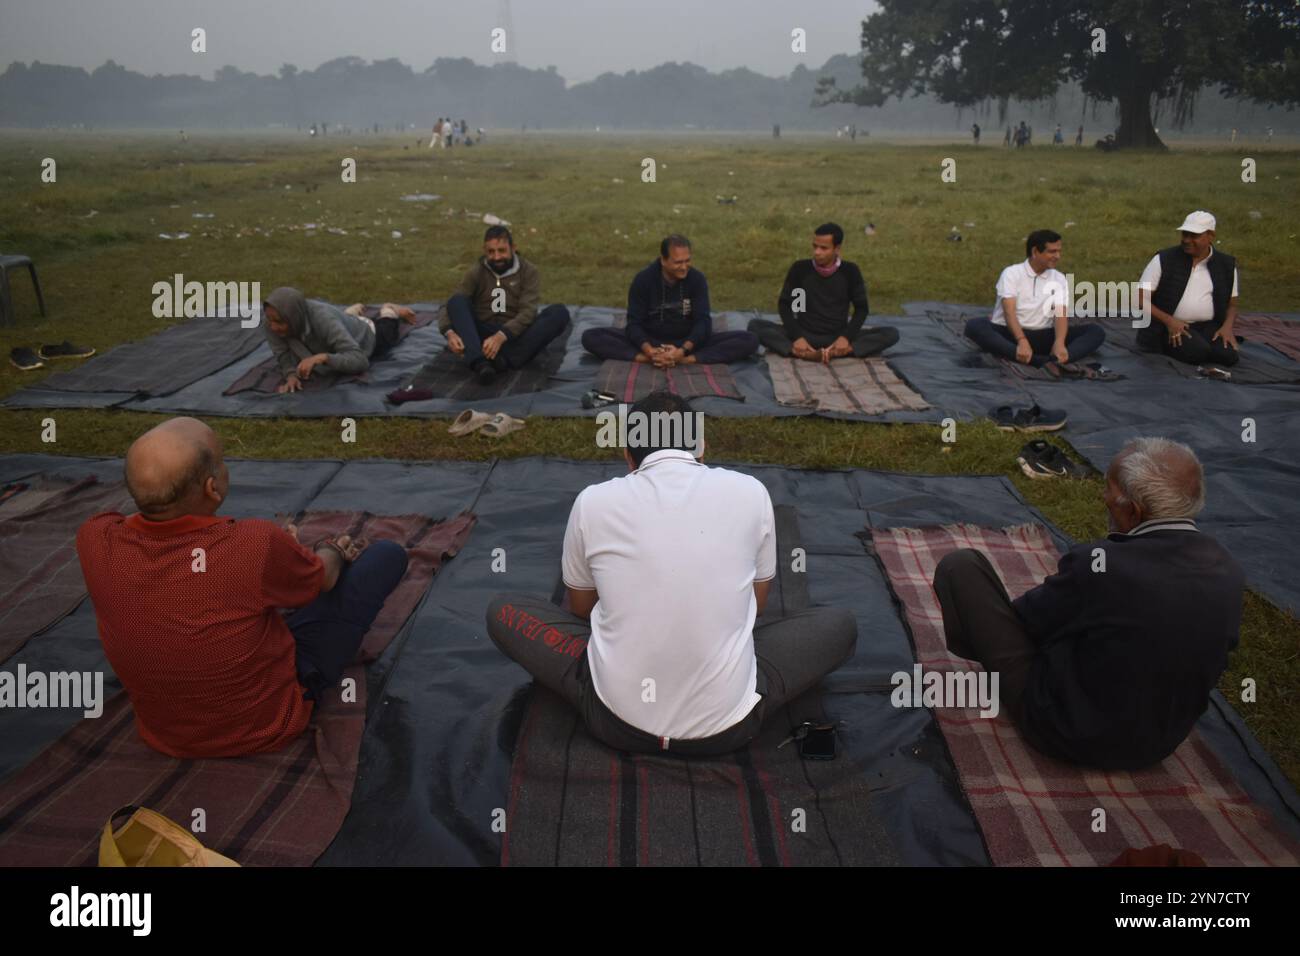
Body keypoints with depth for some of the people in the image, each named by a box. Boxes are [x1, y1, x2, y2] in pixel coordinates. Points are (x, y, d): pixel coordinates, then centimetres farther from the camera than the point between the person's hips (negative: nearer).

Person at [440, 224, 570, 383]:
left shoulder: (529, 271, 3)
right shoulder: (476, 272, 7)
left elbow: (528, 312, -12)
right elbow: (452, 306, -3)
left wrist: (501, 336, -30)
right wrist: (450, 333, -27)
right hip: (484, 338, 1)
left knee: (559, 312, -23)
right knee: (457, 300, -22)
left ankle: (504, 359, -36)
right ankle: (479, 363, -45)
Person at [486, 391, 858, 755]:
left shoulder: (593, 501, -2)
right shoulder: (750, 492, -1)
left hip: (617, 719, 0)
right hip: (727, 722, 1)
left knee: (503, 610, 20)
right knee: (840, 624, 23)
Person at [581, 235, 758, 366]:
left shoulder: (697, 279, -9)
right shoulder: (643, 280, -11)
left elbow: (703, 321, -15)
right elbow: (634, 323, -14)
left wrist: (683, 351, -33)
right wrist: (650, 351, -35)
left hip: (688, 342, 1)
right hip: (650, 341, 0)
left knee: (750, 340, -23)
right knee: (591, 337, -23)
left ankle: (684, 360, -35)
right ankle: (650, 358, -36)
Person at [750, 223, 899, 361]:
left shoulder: (850, 271, 0)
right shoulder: (800, 268, -1)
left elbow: (861, 308, 3)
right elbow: (784, 304, 0)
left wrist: (846, 337, -15)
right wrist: (796, 336, -16)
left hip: (838, 338, 1)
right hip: (804, 336, 0)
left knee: (891, 334, -21)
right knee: (756, 326, -24)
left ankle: (828, 352, -38)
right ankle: (808, 354, -42)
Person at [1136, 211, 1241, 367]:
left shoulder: (1226, 265, 7)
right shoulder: (1164, 260, -5)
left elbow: (1231, 304, 16)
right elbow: (1140, 299, -7)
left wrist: (1227, 326, -7)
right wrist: (1168, 321, -19)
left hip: (1208, 326, 4)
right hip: (1169, 326, -4)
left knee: (1229, 355, -24)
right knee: (1198, 352, -32)